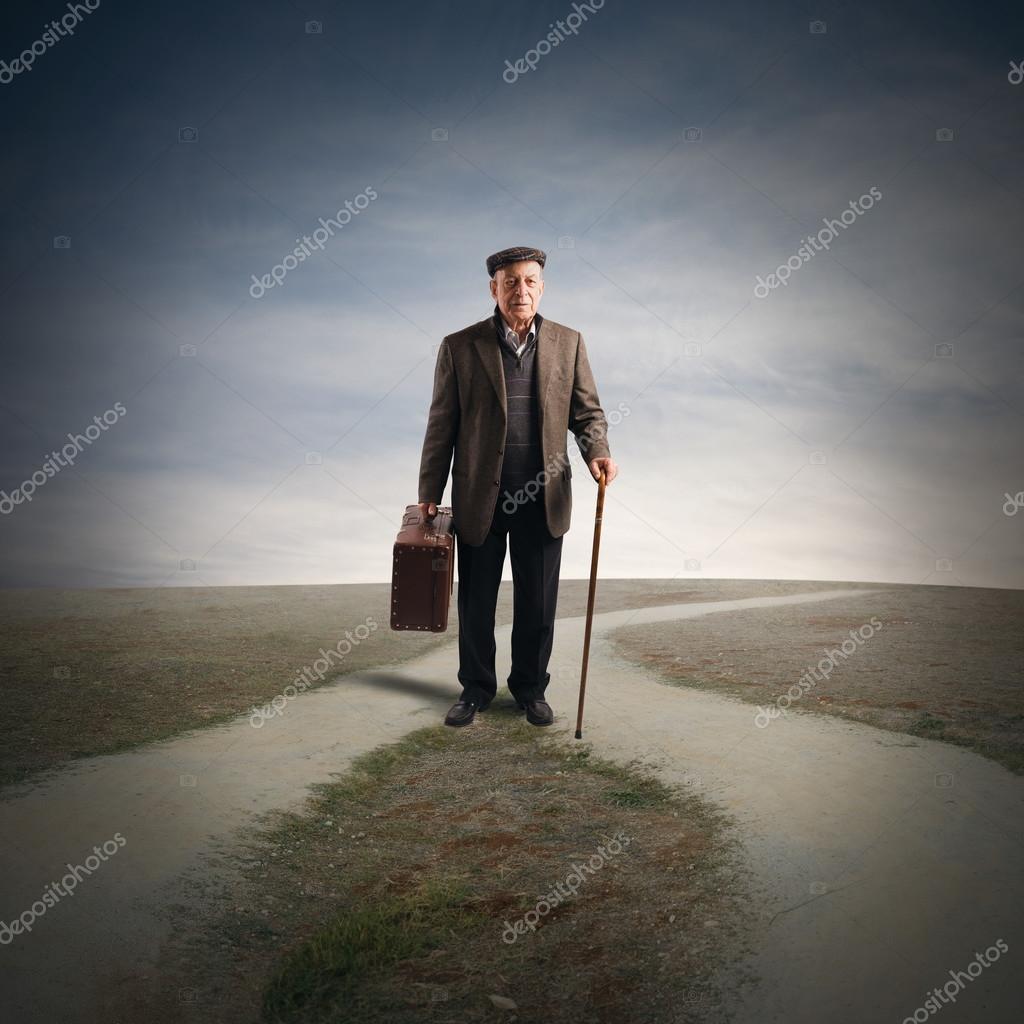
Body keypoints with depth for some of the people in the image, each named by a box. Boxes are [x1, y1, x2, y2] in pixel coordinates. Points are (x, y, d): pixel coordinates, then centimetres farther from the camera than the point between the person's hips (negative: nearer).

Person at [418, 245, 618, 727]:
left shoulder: (568, 343, 4)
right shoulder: (460, 346, -1)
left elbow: (588, 411, 7)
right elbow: (441, 425, 1)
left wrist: (598, 452, -14)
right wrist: (429, 492, 1)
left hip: (543, 499, 1)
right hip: (479, 498, -1)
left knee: (537, 604, 10)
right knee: (475, 602, 10)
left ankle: (531, 688, 28)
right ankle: (476, 688, 28)